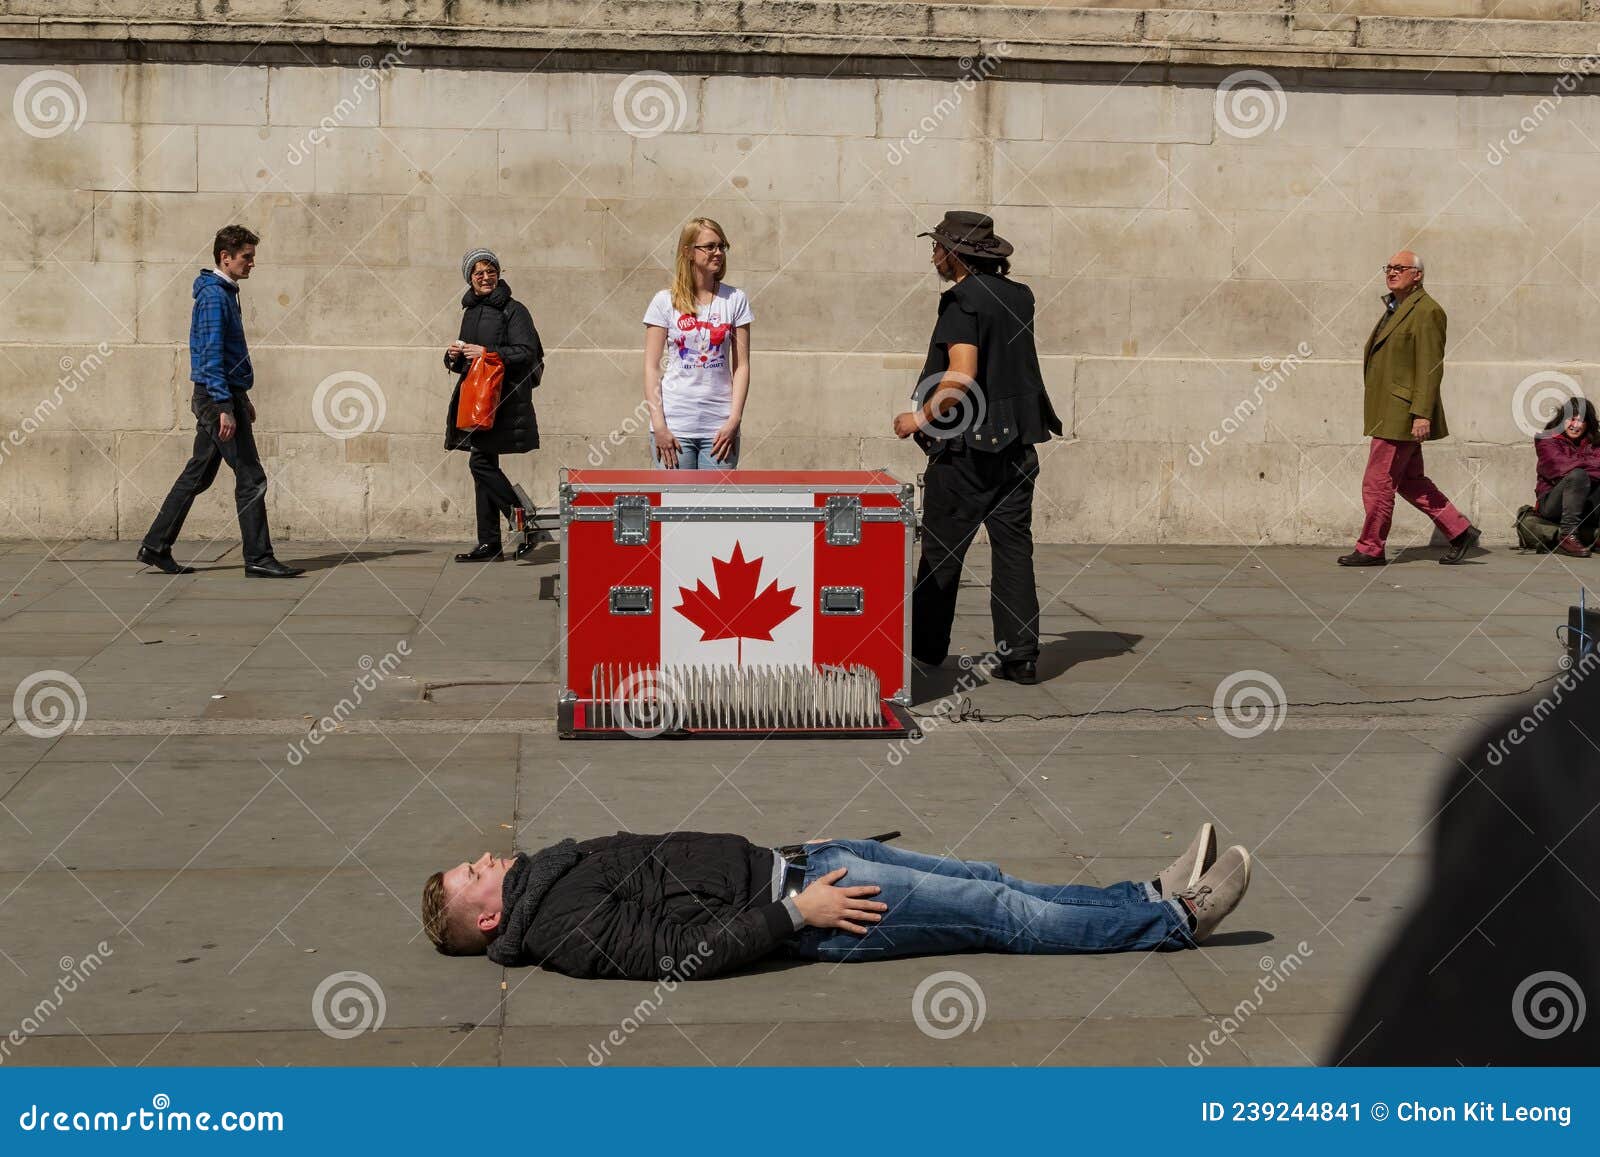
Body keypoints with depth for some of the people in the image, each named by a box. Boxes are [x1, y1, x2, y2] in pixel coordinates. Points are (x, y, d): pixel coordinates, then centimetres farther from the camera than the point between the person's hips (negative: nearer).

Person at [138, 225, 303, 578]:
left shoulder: (225, 293, 17)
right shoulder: (214, 295, -14)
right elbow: (211, 356, -20)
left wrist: (241, 398, 25)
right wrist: (226, 407, -24)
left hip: (220, 397, 10)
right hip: (218, 396, -10)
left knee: (198, 475, 13)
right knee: (251, 478, -8)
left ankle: (156, 547, 17)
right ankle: (258, 558, -5)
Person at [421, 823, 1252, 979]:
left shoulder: (553, 870, 13)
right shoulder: (560, 928, -16)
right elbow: (678, 950, -25)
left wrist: (791, 857, 15)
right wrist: (793, 912, -24)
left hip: (789, 864, 9)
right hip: (797, 908, -9)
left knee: (986, 881, 5)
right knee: (1001, 912, -8)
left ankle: (1156, 900, 11)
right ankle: (1174, 918, 1)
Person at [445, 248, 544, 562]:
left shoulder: (513, 310, -5)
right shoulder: (471, 311, 18)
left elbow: (526, 353, -15)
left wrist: (487, 353, -20)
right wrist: (454, 356, 5)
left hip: (503, 400, -8)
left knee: (481, 461, -16)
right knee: (484, 465, 6)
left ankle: (522, 515, -4)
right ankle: (489, 545, 8)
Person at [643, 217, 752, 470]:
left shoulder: (735, 300, 7)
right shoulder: (665, 302, 3)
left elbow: (741, 365, 5)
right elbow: (651, 367, 1)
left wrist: (734, 420, -5)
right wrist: (658, 425, -8)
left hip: (720, 428, 1)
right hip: (674, 426, -1)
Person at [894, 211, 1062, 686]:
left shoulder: (962, 300, -13)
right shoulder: (1018, 296, 10)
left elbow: (962, 375, -23)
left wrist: (920, 418, -12)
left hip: (964, 449, -7)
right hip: (1016, 444, 7)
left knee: (941, 550, 6)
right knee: (1013, 548, 6)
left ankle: (926, 647, 15)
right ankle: (1020, 655, 3)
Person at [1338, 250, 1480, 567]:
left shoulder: (1426, 311, -12)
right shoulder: (1395, 309, 18)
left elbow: (1430, 367, -17)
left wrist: (1422, 415, -23)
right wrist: (1371, 404, 20)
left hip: (1402, 414, -10)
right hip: (1389, 411, 10)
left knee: (1377, 483, -5)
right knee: (1409, 481, 13)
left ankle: (1370, 549, 4)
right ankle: (1460, 532, 19)